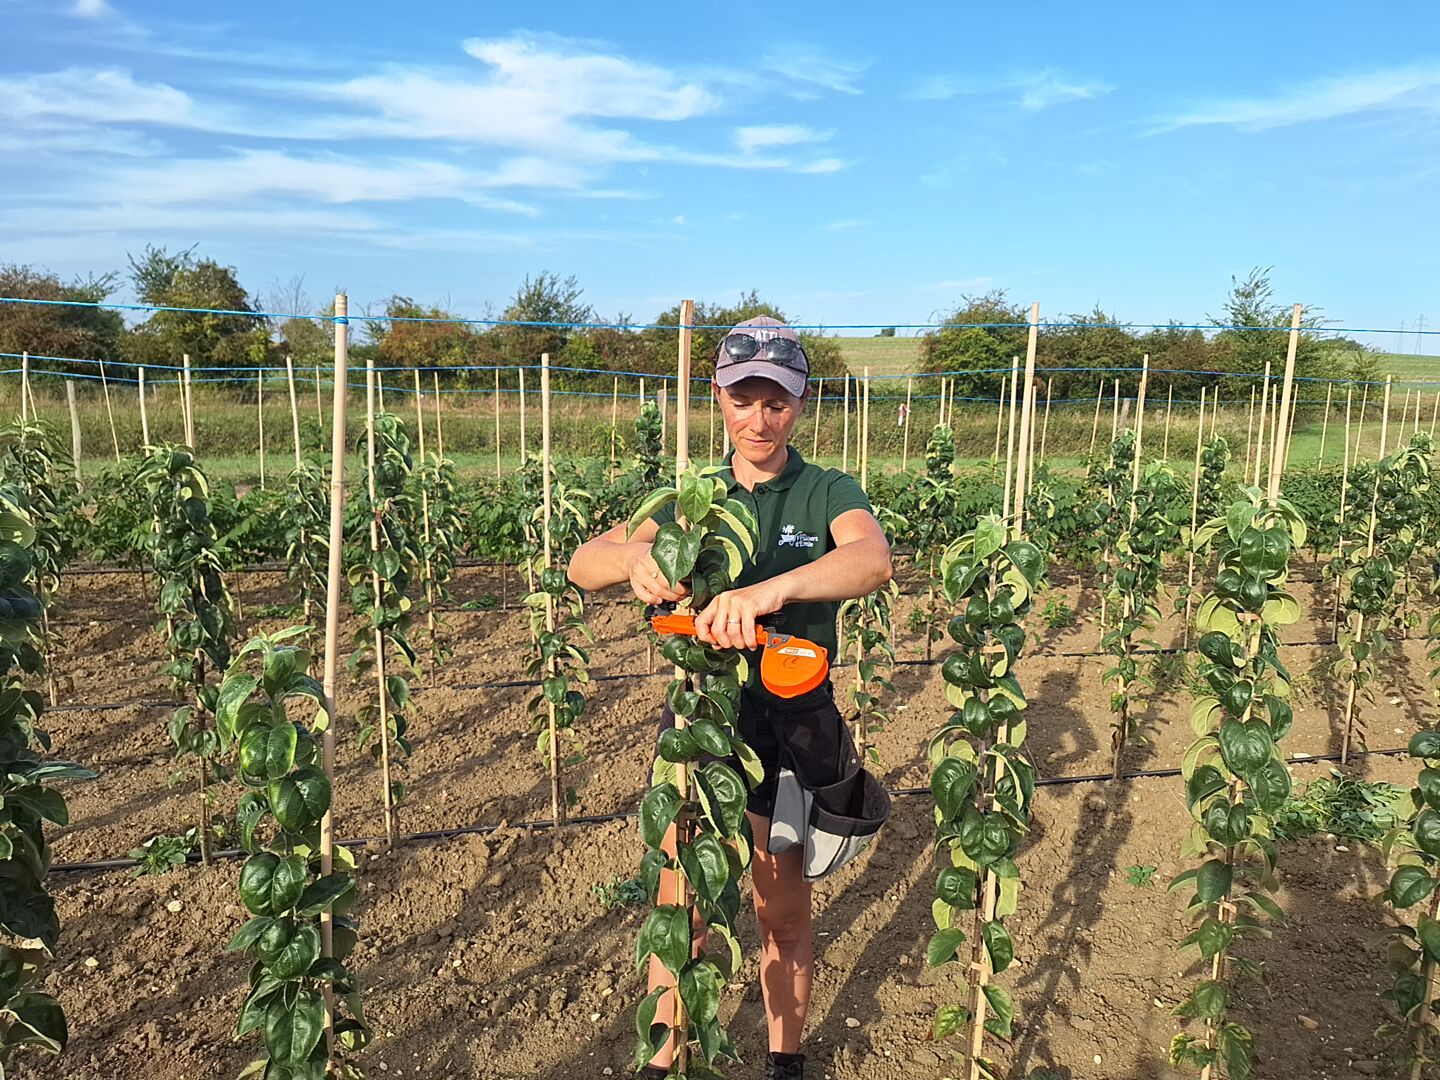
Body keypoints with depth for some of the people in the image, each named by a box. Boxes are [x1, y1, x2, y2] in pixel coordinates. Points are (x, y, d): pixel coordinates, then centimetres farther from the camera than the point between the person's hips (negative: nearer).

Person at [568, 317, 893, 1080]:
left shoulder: (826, 492, -7)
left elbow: (873, 559, -30)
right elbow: (581, 565, -9)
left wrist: (770, 590, -49)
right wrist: (634, 557, -33)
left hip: (790, 726, -2)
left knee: (783, 914, 14)